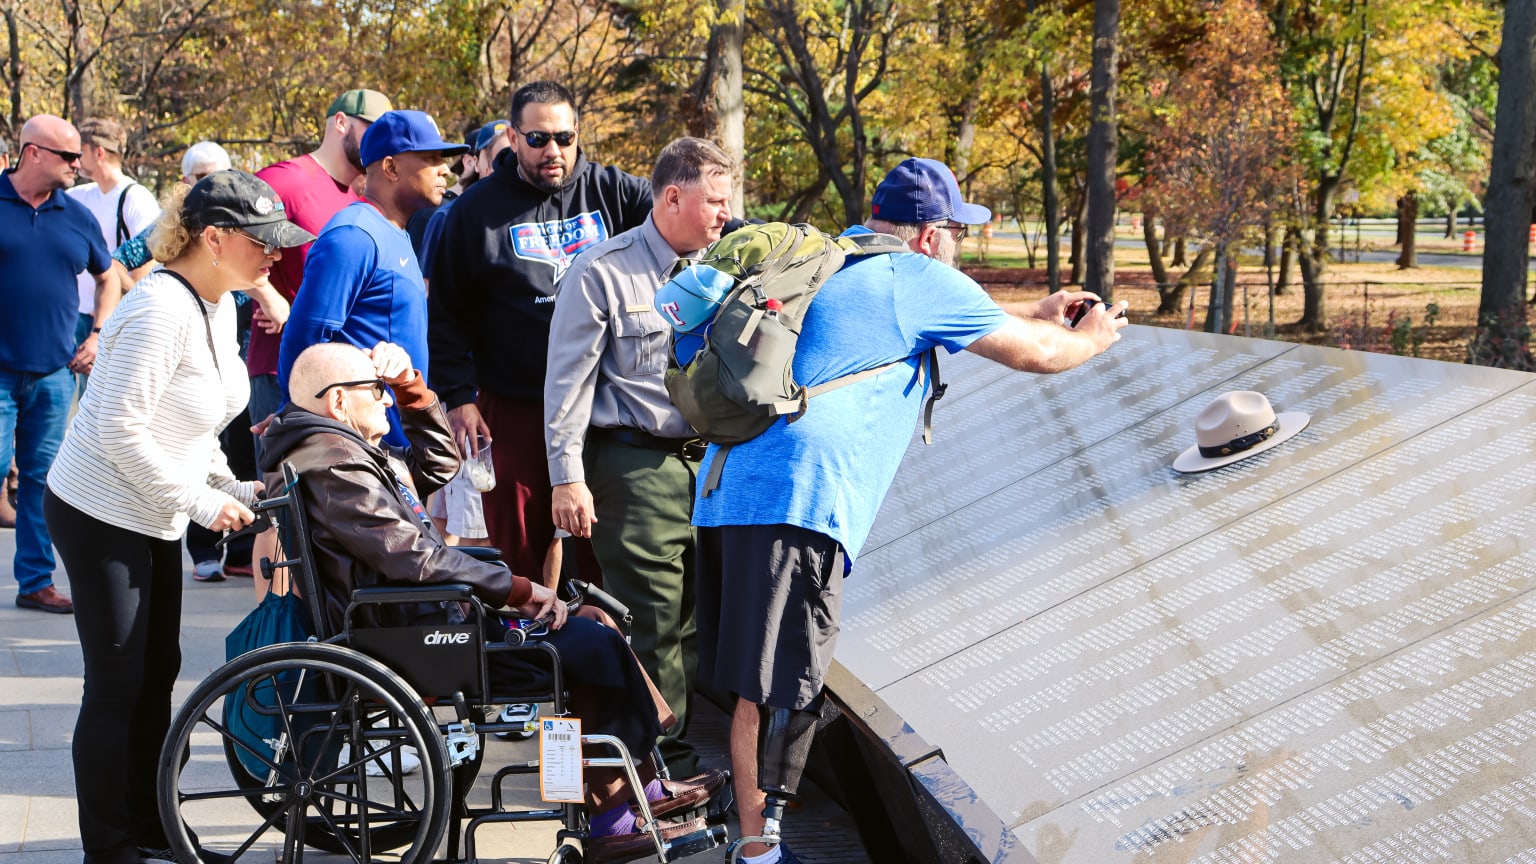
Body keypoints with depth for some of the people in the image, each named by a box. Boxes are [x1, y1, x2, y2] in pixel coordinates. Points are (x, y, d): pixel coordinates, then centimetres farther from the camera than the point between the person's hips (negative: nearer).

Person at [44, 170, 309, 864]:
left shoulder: (217, 306, 7)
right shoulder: (161, 310, -23)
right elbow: (119, 429, -26)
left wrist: (233, 487, 5)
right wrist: (201, 502, -21)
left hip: (153, 520, 9)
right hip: (101, 517, -9)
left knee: (158, 674, 14)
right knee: (117, 687, -3)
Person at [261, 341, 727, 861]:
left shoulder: (343, 451, 18)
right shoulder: (334, 465, -16)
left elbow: (437, 465, 30)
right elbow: (414, 556, -23)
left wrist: (412, 389, 15)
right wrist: (517, 590, -17)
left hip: (423, 620, 11)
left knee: (590, 630, 11)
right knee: (595, 648, -15)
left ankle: (643, 787, 11)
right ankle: (612, 817, -9)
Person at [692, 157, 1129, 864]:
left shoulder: (832, 267, 26)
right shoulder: (918, 277, 2)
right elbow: (1032, 354, 8)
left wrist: (1034, 312, 49)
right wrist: (1091, 338, 29)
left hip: (729, 486, 9)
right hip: (798, 496, -9)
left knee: (753, 687, 13)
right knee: (780, 692, -7)